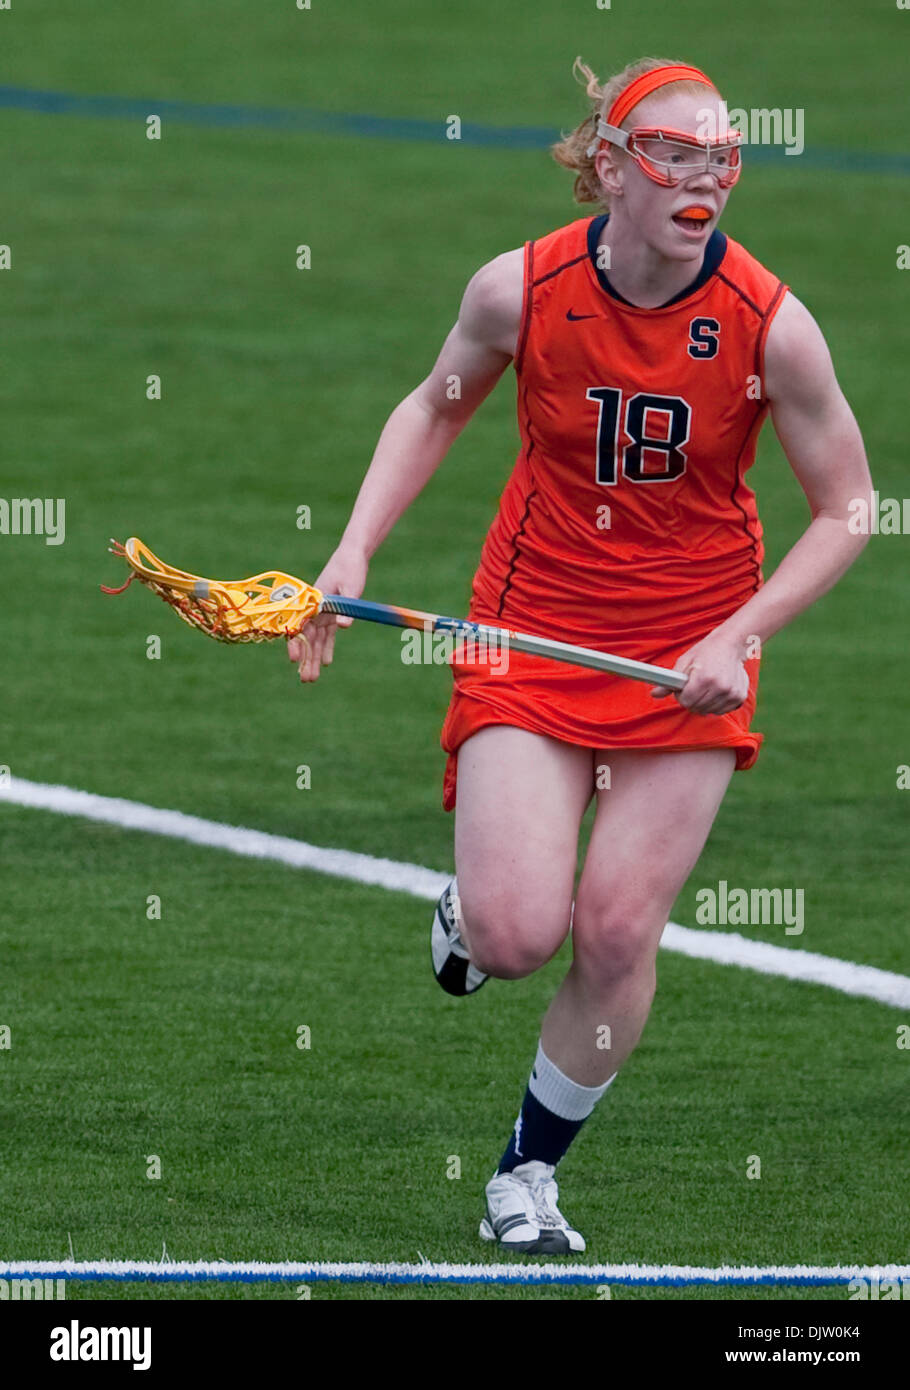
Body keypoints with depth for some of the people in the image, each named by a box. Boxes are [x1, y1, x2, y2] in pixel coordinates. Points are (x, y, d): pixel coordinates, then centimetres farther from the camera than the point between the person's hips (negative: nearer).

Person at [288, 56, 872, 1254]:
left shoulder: (770, 325, -15)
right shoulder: (520, 290, -13)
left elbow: (846, 512, -4)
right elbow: (435, 409, 8)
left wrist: (738, 635, -16)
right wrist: (355, 552, -3)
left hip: (691, 659, 0)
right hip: (534, 635, 0)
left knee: (618, 934, -4)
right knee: (516, 939, -15)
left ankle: (530, 1172, 18)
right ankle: (472, 906, 24)